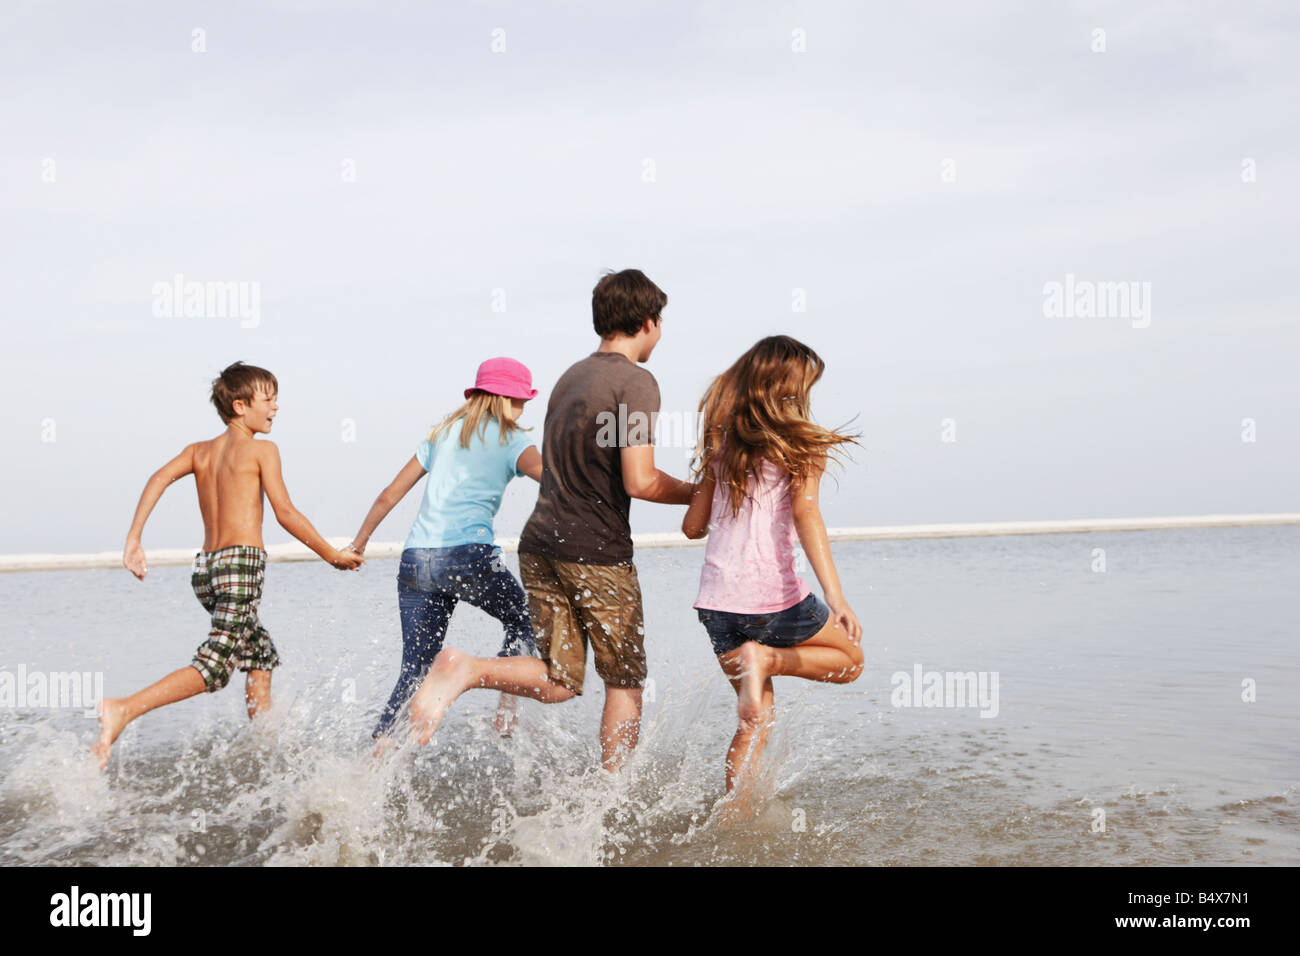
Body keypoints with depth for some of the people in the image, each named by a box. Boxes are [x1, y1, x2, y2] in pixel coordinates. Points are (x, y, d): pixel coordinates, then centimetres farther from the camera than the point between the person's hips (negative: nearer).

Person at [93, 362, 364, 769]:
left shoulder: (199, 450, 16)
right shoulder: (262, 449, 0)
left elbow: (159, 478, -2)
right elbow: (285, 513, -5)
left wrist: (133, 539, -5)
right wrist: (333, 555, 2)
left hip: (205, 567, 8)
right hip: (242, 560, -8)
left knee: (260, 653, 24)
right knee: (214, 666, -13)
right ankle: (123, 709, -29)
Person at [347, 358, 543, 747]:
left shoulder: (443, 433, 21)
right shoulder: (508, 438, 6)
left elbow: (389, 496, 23)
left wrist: (358, 543, 31)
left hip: (415, 558, 5)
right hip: (468, 554, -5)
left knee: (414, 669, 10)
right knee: (523, 624, 19)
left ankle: (381, 746, -2)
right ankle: (507, 711, 6)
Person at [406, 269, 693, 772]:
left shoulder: (570, 376, 15)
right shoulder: (636, 382, -9)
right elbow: (640, 482, -17)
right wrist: (698, 494, 0)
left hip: (540, 544, 7)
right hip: (597, 551, -7)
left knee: (559, 681, 10)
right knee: (625, 678, 10)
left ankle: (464, 669, -12)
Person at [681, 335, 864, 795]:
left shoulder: (722, 443, 13)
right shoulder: (803, 444, -1)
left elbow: (693, 525, 14)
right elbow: (805, 512, -17)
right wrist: (836, 597, -24)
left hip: (716, 600, 6)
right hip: (772, 597, -6)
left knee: (756, 719, 20)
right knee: (850, 659, 19)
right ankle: (767, 659, -8)